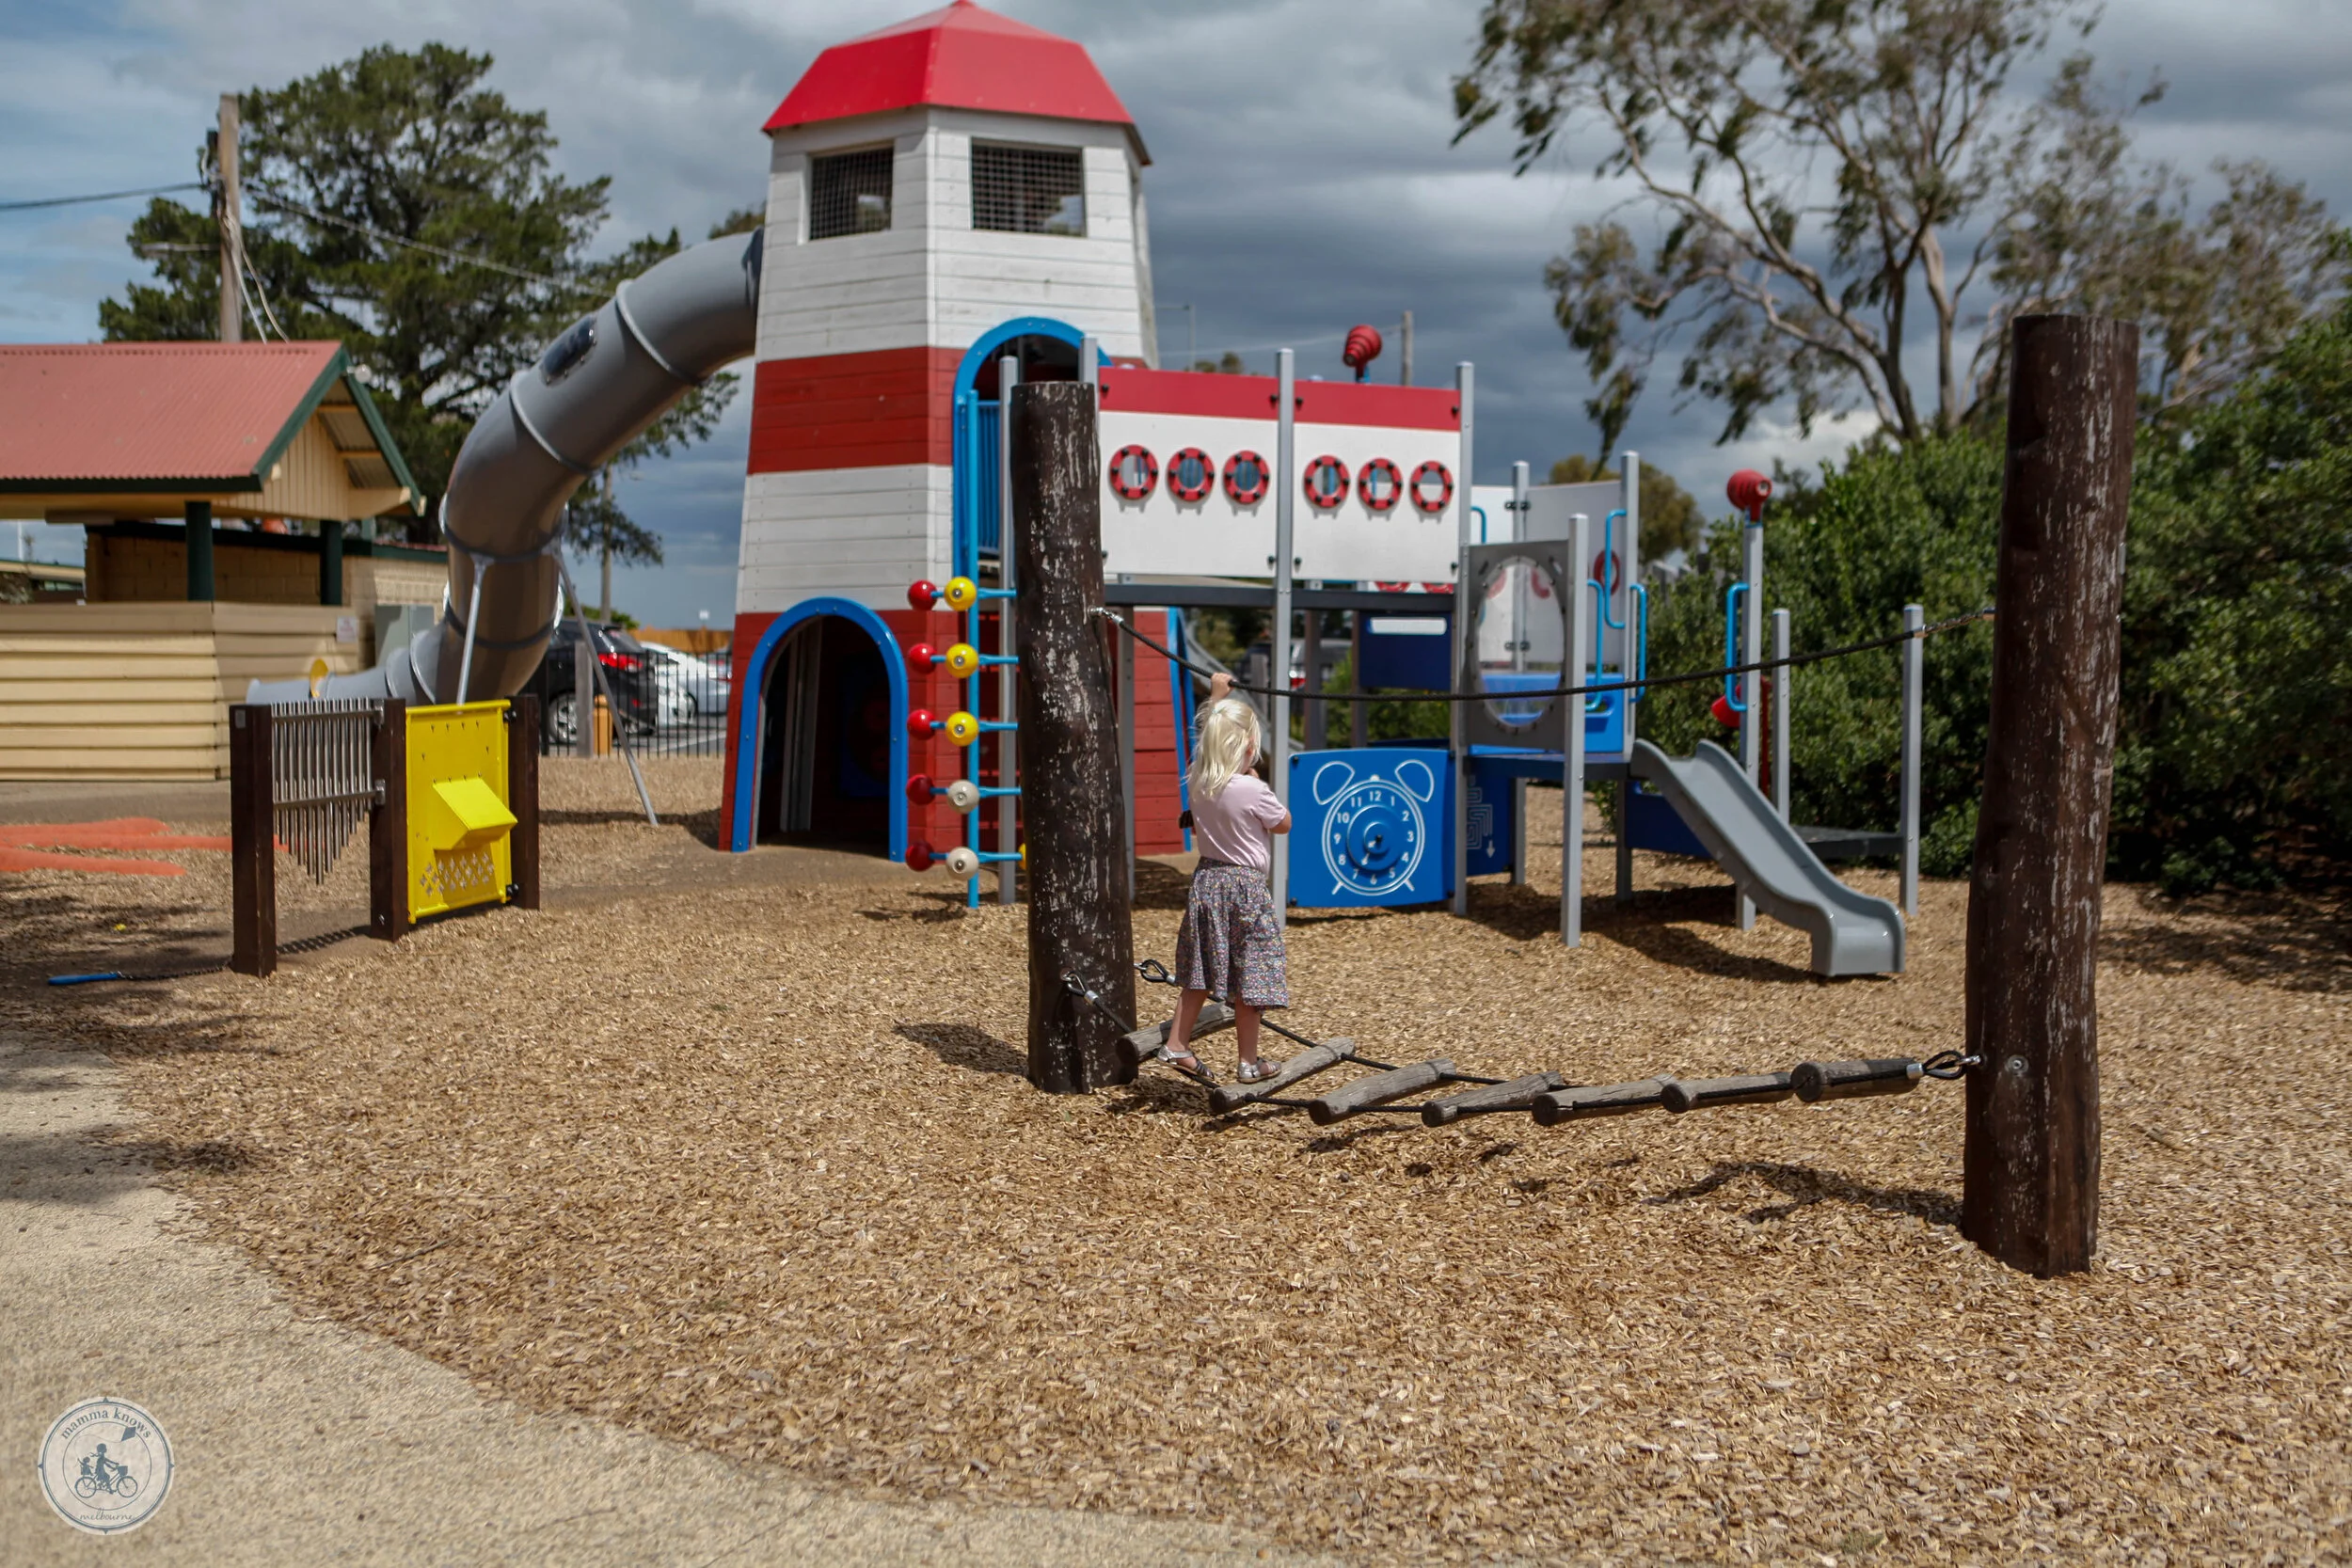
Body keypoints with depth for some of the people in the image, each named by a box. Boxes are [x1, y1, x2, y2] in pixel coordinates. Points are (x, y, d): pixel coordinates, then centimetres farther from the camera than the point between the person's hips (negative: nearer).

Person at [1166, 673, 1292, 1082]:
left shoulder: (1198, 779, -3)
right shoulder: (1253, 792, -20)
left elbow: (1211, 734, 17)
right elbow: (1284, 824, -2)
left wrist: (1217, 695, 29)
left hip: (1207, 879, 6)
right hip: (1245, 885, -6)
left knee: (1200, 973, 16)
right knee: (1248, 976, 3)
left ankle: (1177, 1044, 18)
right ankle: (1250, 1062, 10)